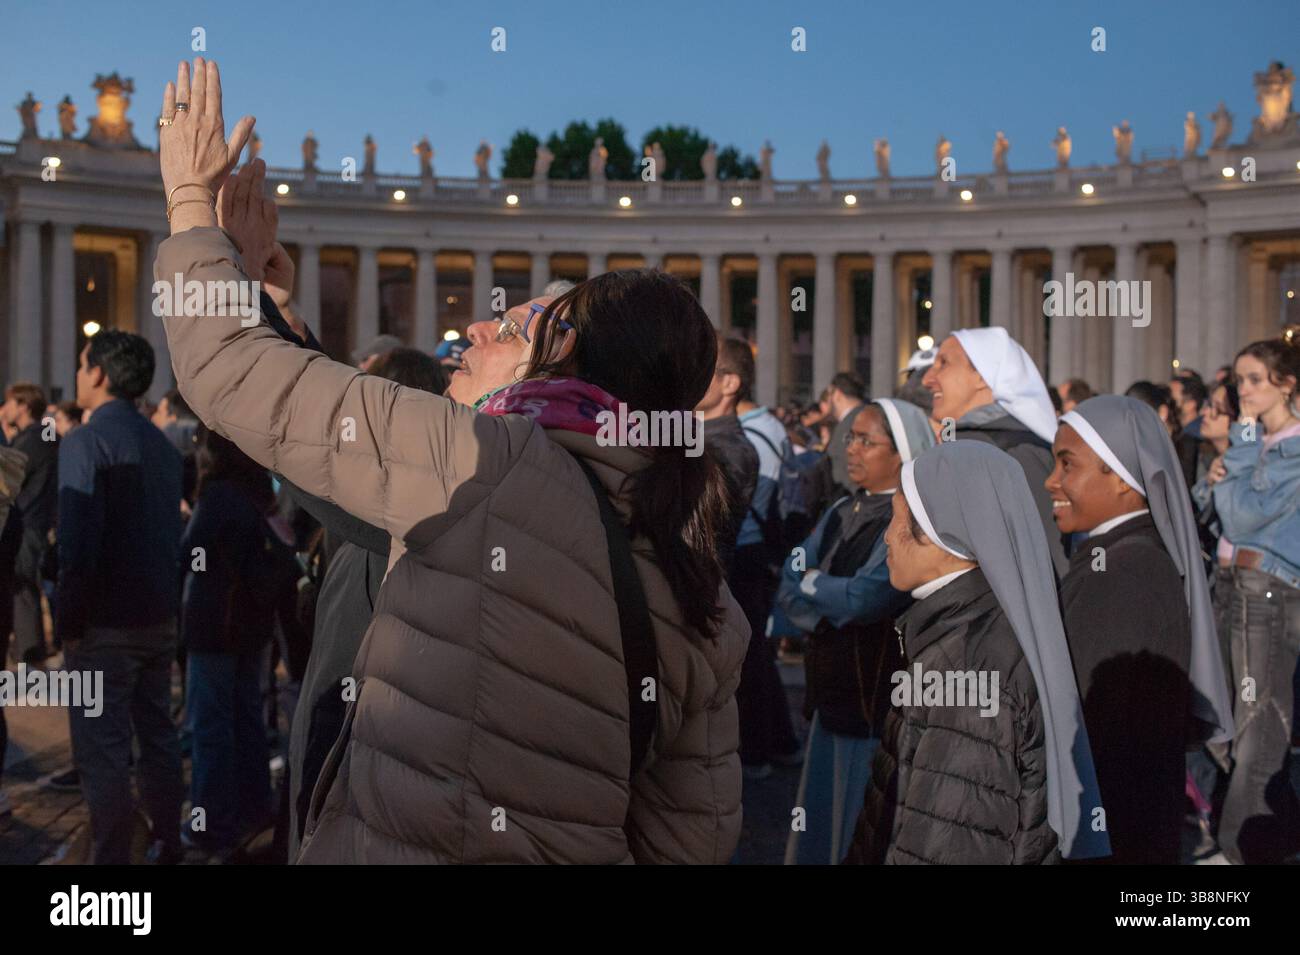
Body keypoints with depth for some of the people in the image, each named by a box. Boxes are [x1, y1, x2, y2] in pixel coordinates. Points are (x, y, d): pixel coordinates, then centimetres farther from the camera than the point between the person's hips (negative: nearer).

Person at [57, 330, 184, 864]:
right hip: (160, 619, 8)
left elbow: (78, 544, -21)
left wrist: (69, 622, -13)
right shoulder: (161, 444, 9)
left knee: (103, 752, -1)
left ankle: (112, 857, 3)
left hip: (105, 623, -7)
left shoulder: (85, 442, -14)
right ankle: (168, 848, 27)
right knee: (157, 736, 17)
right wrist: (168, 604, 15)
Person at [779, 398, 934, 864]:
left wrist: (810, 582, -5)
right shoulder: (842, 512, 11)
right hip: (831, 698, 7)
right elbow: (788, 591, 3)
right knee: (820, 829, 16)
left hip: (882, 704, -7)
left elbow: (863, 599, -22)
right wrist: (835, 612, -15)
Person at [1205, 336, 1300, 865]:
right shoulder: (1256, 442, 13)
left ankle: (1243, 843, 2)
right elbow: (1227, 516, 15)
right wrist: (1222, 475, -3)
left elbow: (1245, 515, -18)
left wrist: (1240, 445, -11)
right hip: (1243, 585, 9)